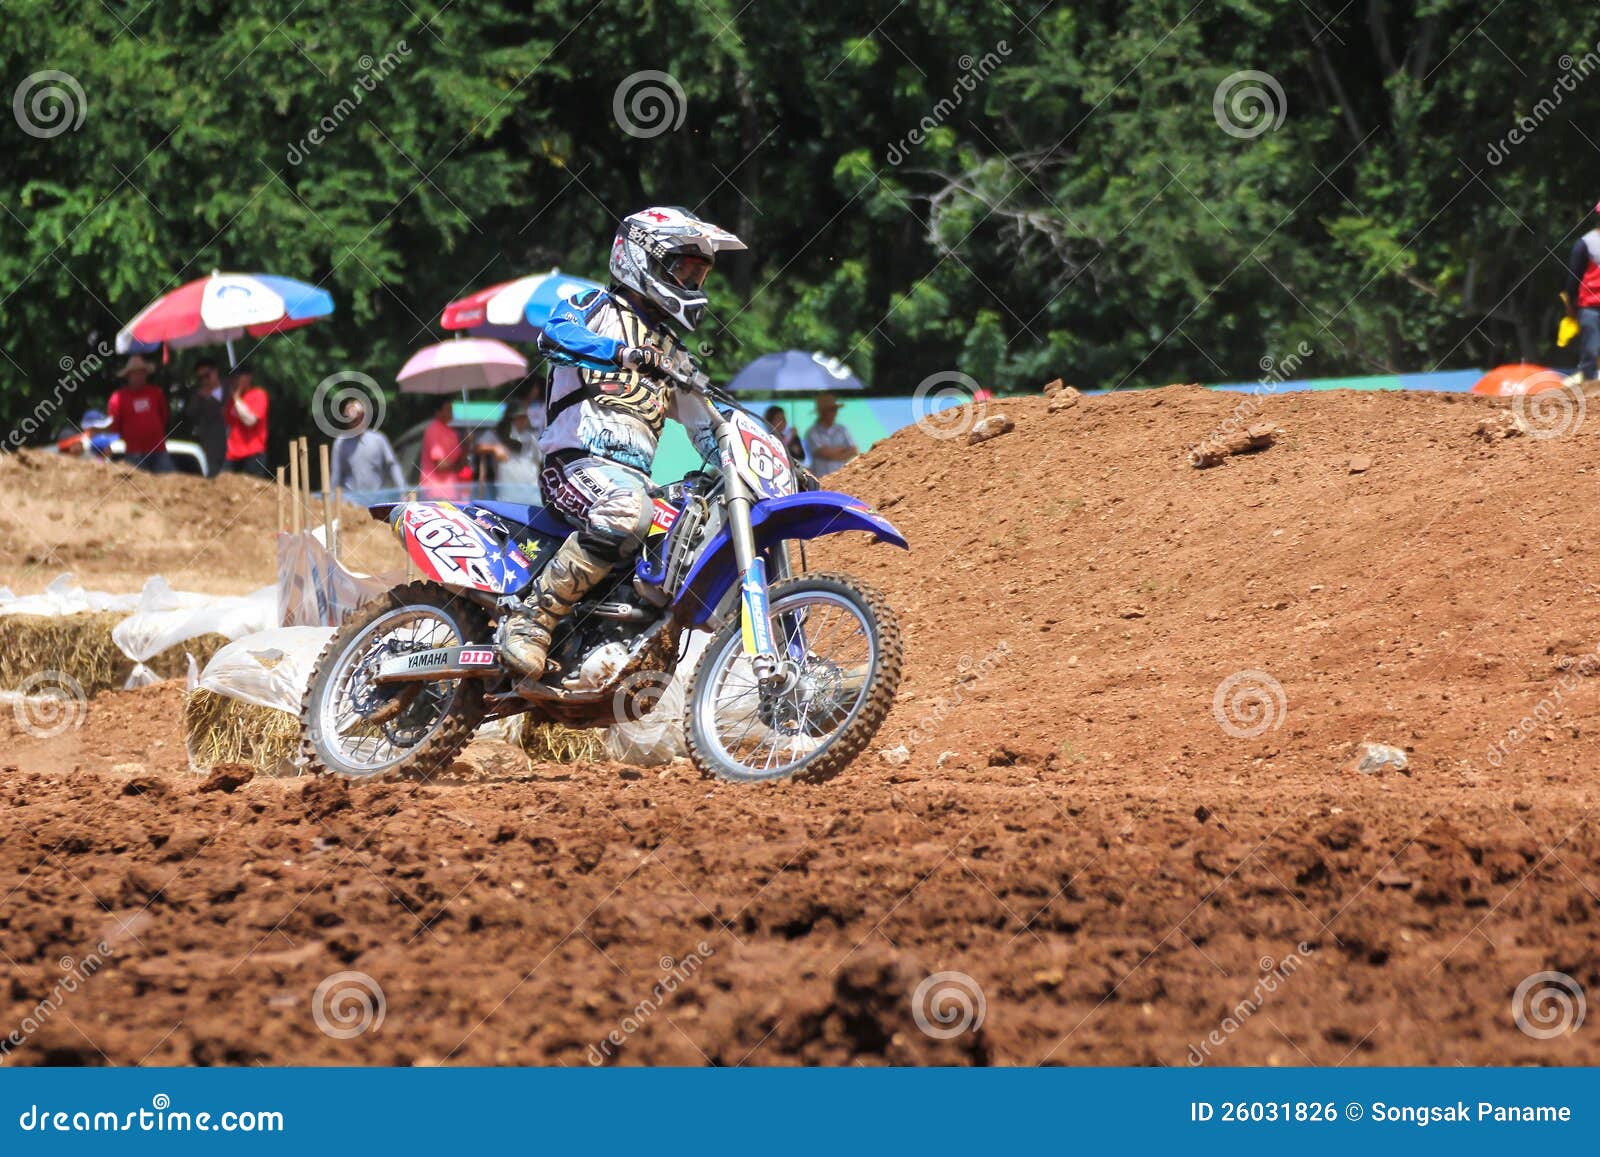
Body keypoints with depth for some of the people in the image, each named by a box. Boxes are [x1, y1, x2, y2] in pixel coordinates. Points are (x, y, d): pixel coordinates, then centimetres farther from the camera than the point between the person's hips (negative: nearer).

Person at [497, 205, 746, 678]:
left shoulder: (671, 350, 30)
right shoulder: (598, 307, 6)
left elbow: (704, 426, 32)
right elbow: (555, 335, -18)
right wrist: (624, 353, -33)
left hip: (635, 475, 8)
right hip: (579, 461, -8)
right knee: (626, 515, -40)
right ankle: (529, 621, -36)